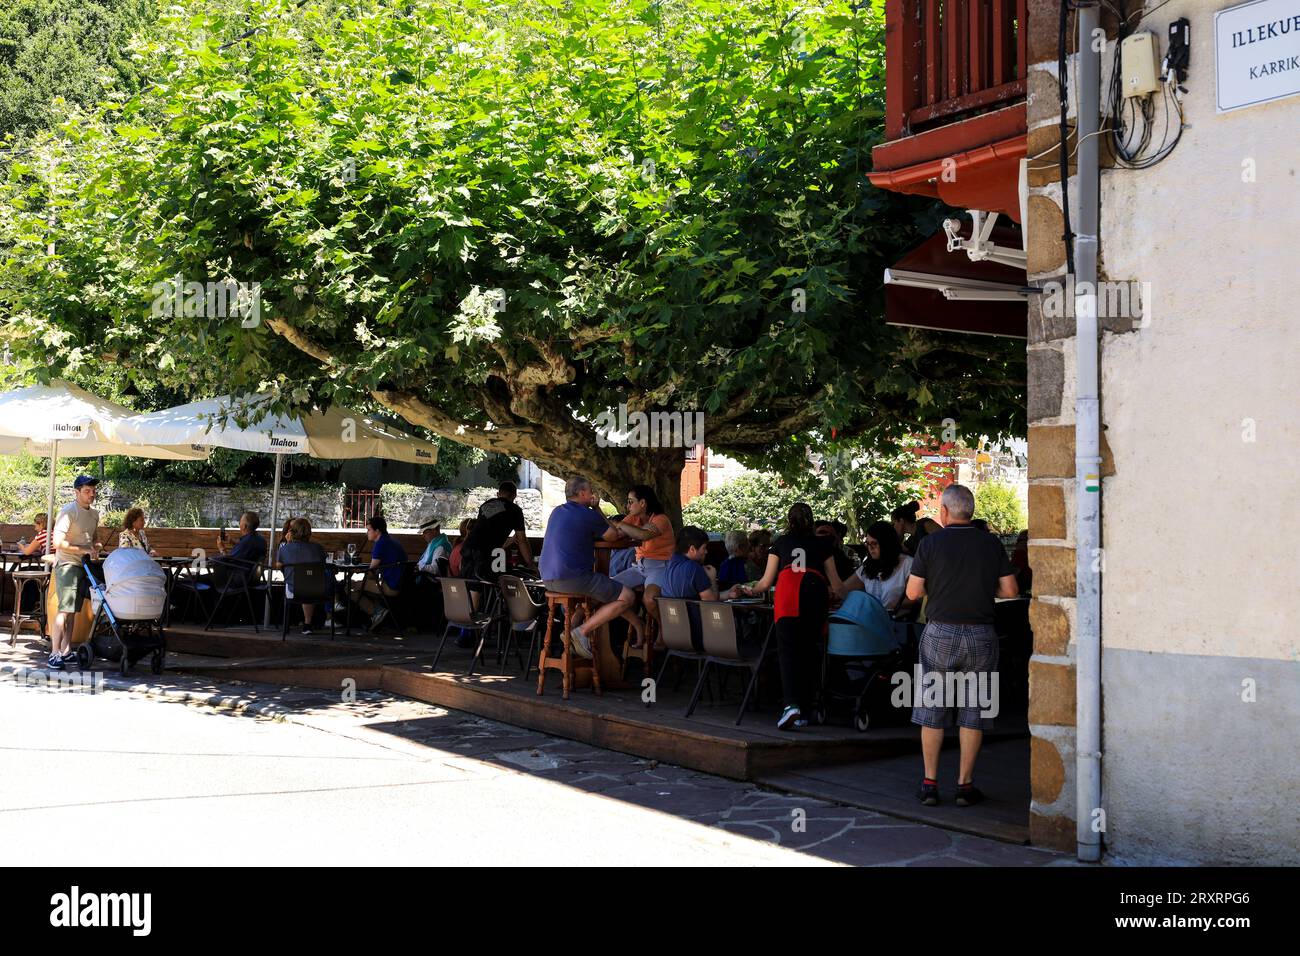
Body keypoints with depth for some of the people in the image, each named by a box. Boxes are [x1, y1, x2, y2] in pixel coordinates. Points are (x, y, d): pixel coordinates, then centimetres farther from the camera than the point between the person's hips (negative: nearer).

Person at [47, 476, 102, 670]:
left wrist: (95, 549, 9)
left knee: (73, 610, 9)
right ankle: (54, 653, -15)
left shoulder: (94, 514, 13)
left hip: (84, 566, 8)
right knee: (65, 609, -15)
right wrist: (84, 550, -18)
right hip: (67, 565, -8)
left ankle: (66, 650, 14)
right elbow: (58, 543, -20)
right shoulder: (68, 512, -12)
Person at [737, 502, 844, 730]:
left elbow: (766, 581, 28)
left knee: (788, 650, -11)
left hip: (788, 592, -1)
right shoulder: (822, 544, 27)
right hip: (816, 591, 2)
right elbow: (835, 582, 27)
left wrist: (751, 591, 48)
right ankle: (802, 710, 7)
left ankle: (791, 705, -30)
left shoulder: (781, 542, 26)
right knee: (808, 651, 7)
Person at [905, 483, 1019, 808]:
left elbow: (912, 592, -4)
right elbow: (1010, 590, 1)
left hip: (939, 633, -1)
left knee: (932, 708, 8)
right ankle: (965, 784, 8)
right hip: (980, 635, 1)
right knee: (973, 711, 7)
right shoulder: (991, 544, 1)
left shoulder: (930, 543, -4)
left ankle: (930, 782, 8)